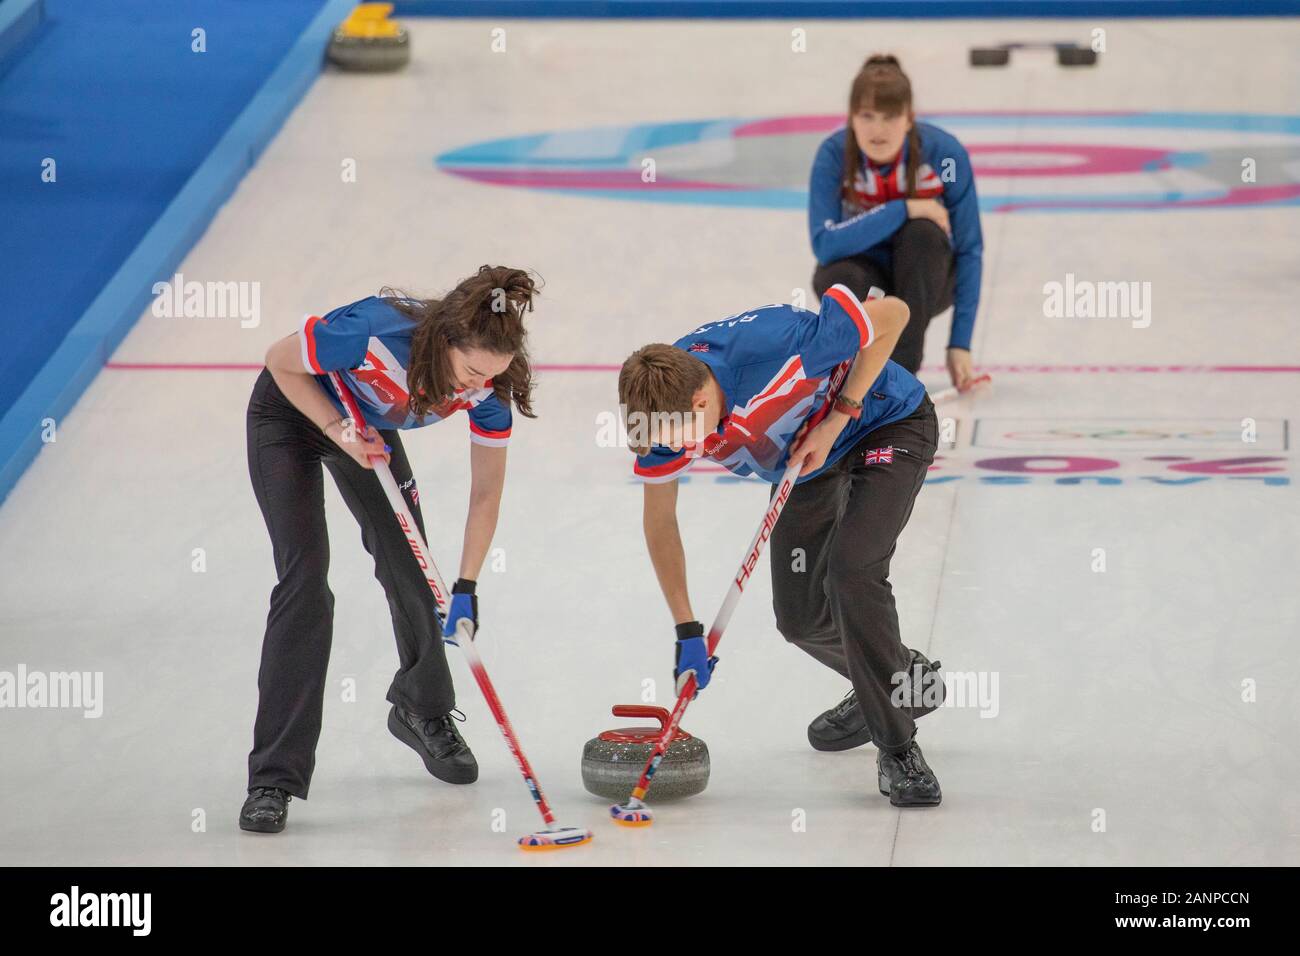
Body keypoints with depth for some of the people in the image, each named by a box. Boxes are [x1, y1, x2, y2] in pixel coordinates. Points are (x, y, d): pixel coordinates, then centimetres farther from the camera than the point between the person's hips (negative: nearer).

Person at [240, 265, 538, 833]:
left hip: (369, 426, 5)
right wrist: (339, 430, -31)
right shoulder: (377, 333, -42)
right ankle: (274, 778, -17)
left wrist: (466, 588, -19)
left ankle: (424, 713, 38)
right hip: (291, 416, -5)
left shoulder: (490, 386, -26)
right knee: (305, 579, -17)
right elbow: (281, 362, -23)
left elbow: (486, 491, -16)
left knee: (410, 571, 7)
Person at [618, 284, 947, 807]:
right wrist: (687, 632, -8)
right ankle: (907, 677, 36)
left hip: (889, 423, -7)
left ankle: (897, 750, -15)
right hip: (808, 459, 7)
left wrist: (836, 419, -28)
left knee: (850, 571, -26)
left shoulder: (769, 346, -42)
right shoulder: (662, 407, -23)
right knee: (799, 615, 6)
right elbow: (659, 519, -7)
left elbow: (891, 314, -28)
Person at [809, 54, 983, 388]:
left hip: (922, 276, 0)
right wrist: (903, 210, -35)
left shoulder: (945, 153, -22)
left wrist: (960, 343, -19)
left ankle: (904, 370, -24)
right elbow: (824, 244, -31)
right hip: (868, 273, 0)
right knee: (838, 278, -35)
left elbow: (969, 250, -15)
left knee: (921, 233, -32)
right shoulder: (834, 154, -21)